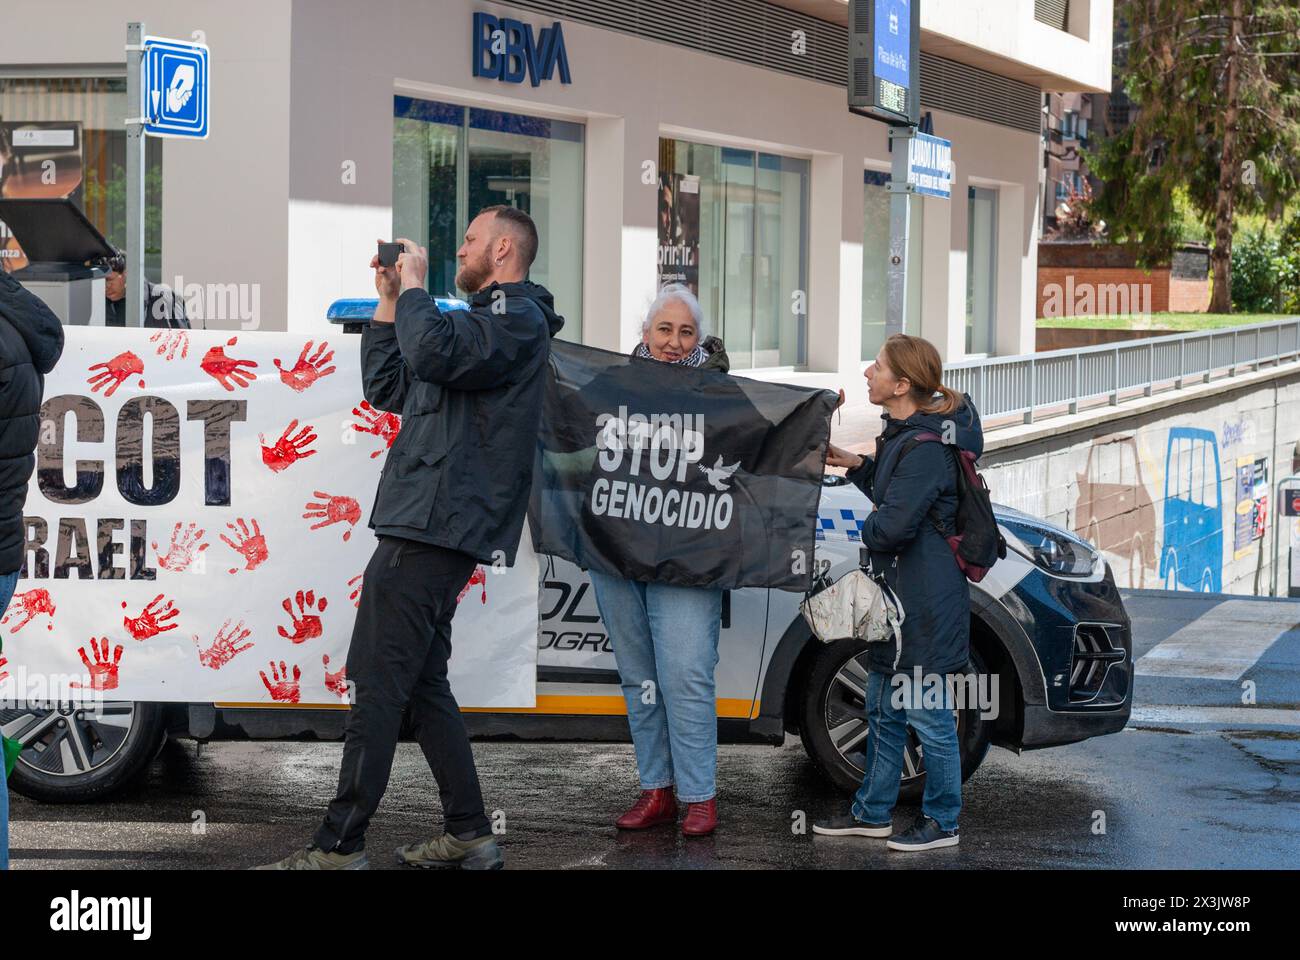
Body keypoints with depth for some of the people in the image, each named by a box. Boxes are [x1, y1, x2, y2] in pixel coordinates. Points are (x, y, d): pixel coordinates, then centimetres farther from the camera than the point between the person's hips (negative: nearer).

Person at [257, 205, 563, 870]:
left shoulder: (518, 317, -7)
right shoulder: (483, 321, 26)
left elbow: (434, 352, -27)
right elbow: (387, 389, 26)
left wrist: (414, 286, -10)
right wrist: (389, 303, 17)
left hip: (431, 532, -11)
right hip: (432, 531, 11)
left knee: (377, 686, -11)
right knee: (423, 685, 12)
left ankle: (338, 847, -10)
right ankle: (468, 836, 14)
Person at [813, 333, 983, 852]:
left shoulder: (926, 449, -22)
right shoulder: (901, 434, 9)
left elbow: (892, 525, -27)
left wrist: (868, 526, -6)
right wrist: (854, 464, 12)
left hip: (926, 604, -11)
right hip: (896, 595, 11)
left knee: (929, 717, 1)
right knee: (883, 710, 18)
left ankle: (941, 822, 13)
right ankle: (873, 813, 29)